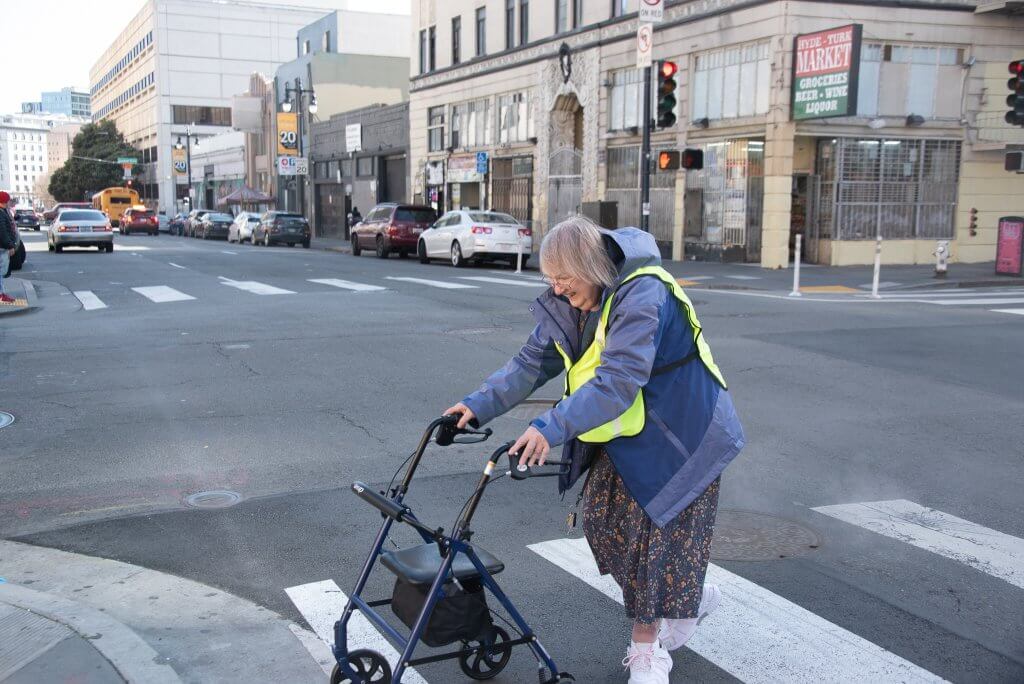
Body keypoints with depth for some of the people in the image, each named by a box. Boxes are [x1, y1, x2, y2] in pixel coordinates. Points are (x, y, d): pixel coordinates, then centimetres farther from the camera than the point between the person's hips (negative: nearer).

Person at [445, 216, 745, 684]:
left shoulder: (642, 296, -29)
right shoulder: (568, 304, -3)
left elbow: (618, 380, -38)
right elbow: (534, 361, -2)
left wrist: (552, 427, -45)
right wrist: (480, 405, -15)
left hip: (677, 435, -8)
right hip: (624, 435, 8)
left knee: (658, 528, -3)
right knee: (602, 518, 4)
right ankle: (693, 597, 26)